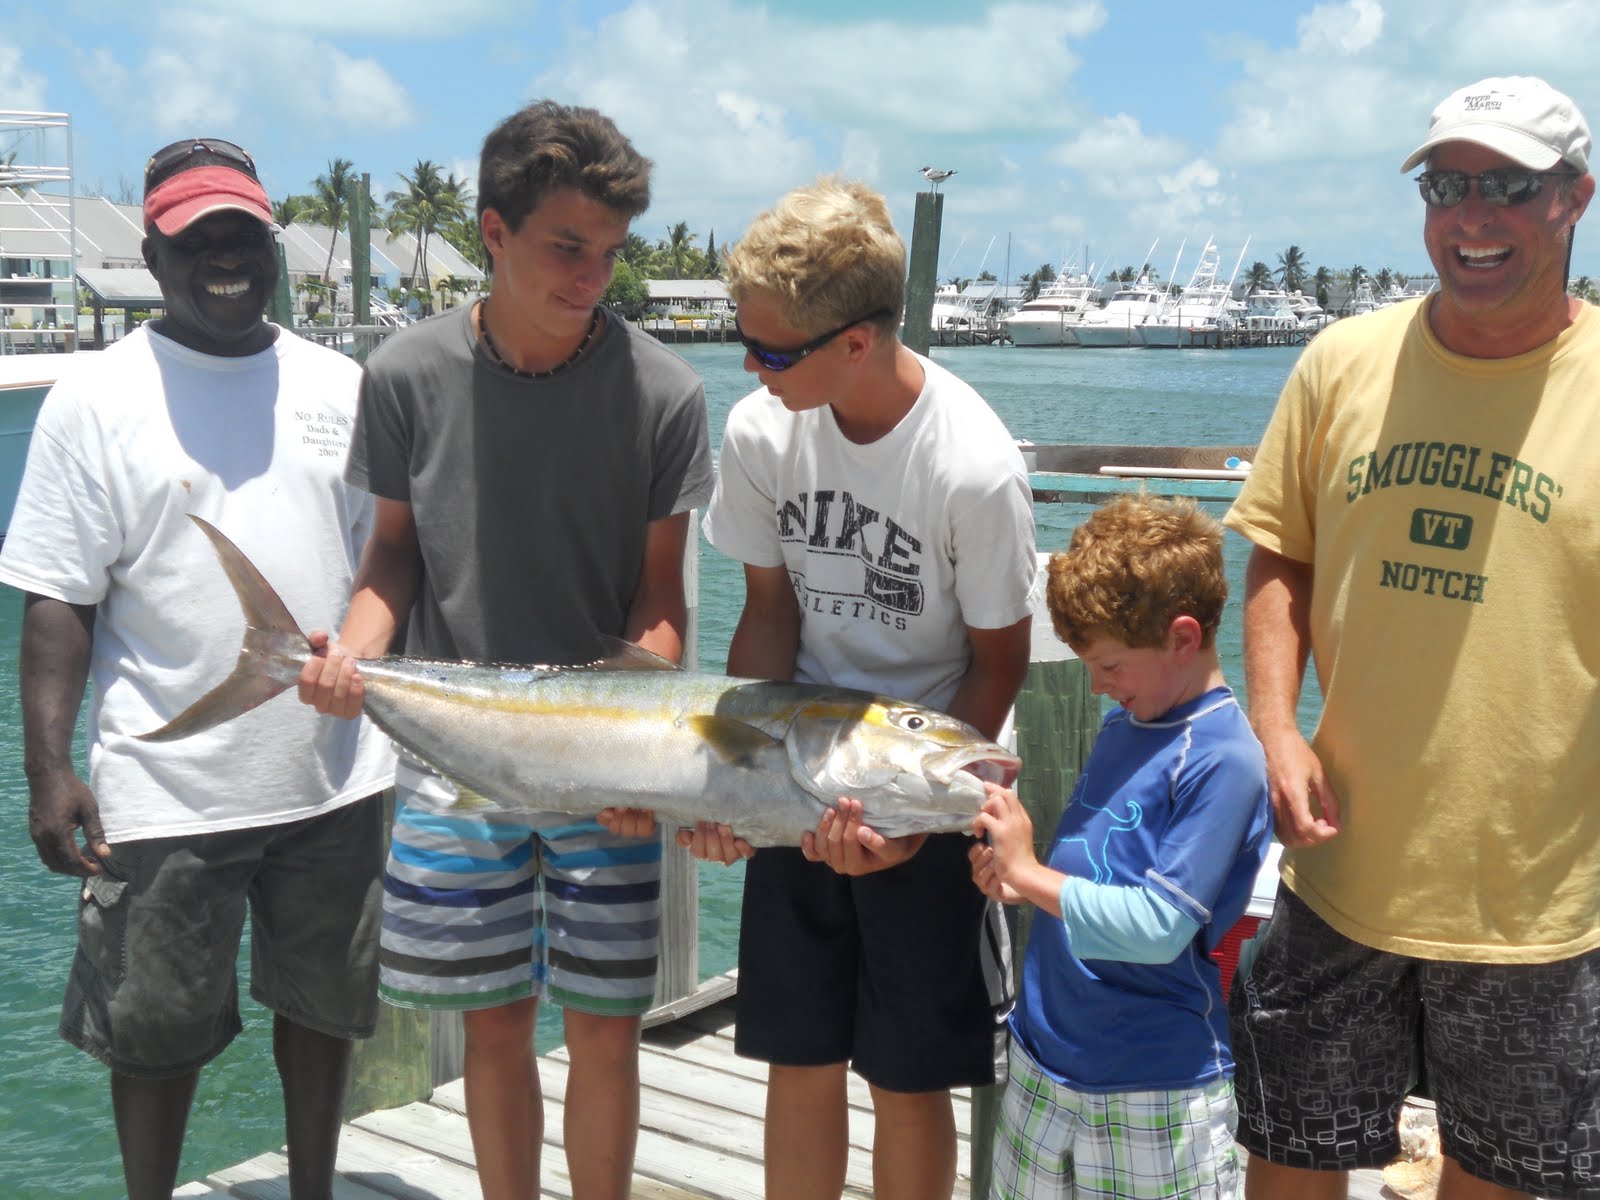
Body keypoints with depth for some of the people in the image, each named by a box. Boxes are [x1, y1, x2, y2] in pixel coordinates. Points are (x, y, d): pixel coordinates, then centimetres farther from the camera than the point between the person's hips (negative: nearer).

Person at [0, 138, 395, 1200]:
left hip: (335, 774, 4)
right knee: (155, 1029, 8)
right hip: (168, 787, -3)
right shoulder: (96, 399, -4)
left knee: (323, 1003, 17)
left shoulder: (340, 386, 7)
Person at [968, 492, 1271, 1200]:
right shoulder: (1124, 726, 7)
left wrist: (1029, 874, -18)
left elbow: (1159, 927, -25)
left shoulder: (1223, 760, -19)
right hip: (1044, 1060, 8)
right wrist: (1013, 881, -3)